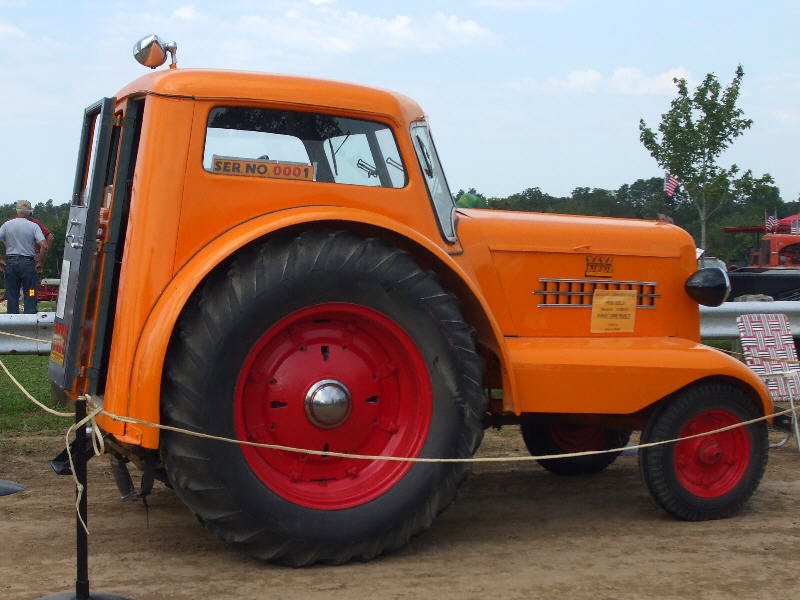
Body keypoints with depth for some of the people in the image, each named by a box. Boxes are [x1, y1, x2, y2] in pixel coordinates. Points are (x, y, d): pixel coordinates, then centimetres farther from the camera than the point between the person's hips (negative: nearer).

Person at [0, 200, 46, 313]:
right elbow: (44, 246, -15)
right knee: (30, 296, 4)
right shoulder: (33, 226, -5)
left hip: (11, 262, 2)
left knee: (12, 296, 9)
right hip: (28, 263, -2)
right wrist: (40, 263, -4)